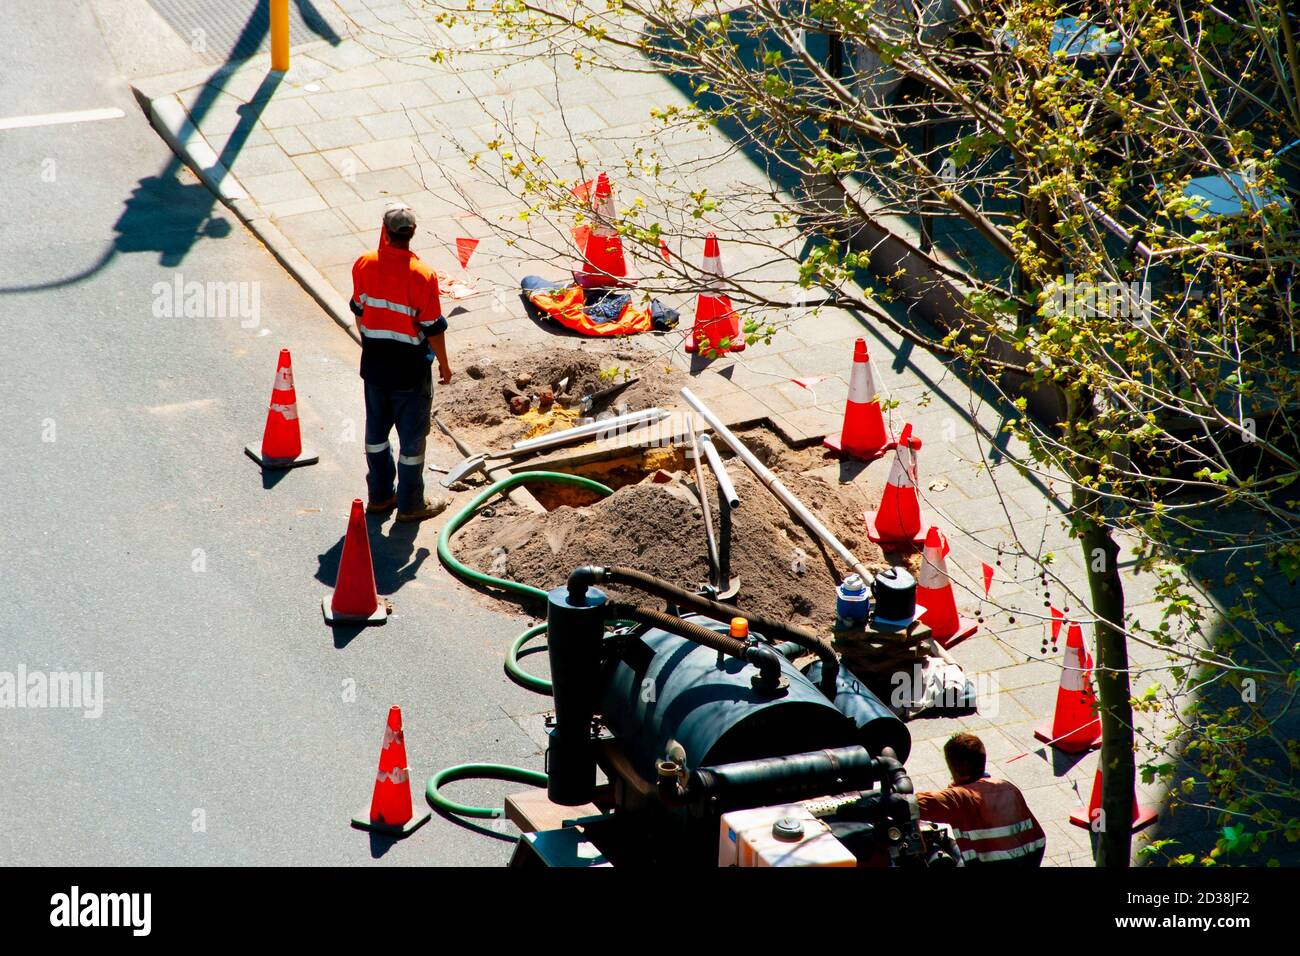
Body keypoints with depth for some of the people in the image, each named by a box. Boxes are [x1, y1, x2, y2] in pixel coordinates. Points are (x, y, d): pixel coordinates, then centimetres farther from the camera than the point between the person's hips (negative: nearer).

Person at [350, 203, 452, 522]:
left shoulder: (364, 264, -10)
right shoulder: (422, 275, -23)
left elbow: (359, 310, 4)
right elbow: (433, 328, -15)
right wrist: (444, 363, 0)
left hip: (374, 361, 5)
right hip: (410, 367, -5)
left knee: (376, 429, 20)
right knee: (412, 436, 10)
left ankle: (380, 495, 31)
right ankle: (410, 504, 19)